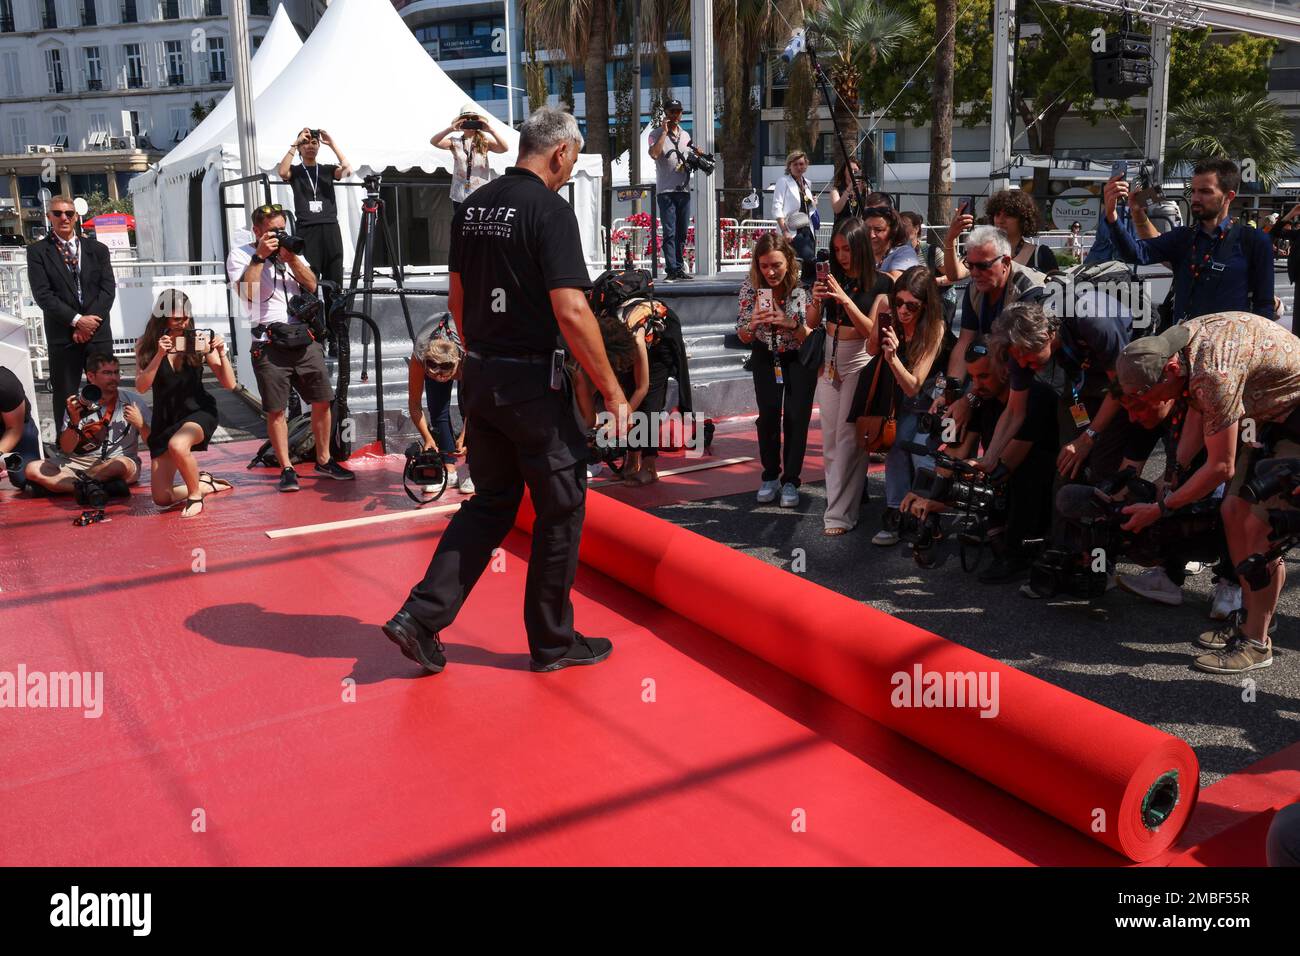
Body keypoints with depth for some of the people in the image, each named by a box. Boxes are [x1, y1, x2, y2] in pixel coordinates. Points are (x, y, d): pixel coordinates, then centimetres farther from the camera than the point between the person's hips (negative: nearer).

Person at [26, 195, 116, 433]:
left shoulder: (97, 249, 9)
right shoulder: (37, 251, 1)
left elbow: (108, 289, 1)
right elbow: (42, 294, -7)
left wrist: (90, 322, -11)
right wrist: (76, 320, -15)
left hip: (98, 332, 2)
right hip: (62, 335, -2)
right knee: (65, 396, 4)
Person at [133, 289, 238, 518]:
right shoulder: (146, 345, -4)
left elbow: (229, 384, -8)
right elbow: (141, 386, -15)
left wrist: (221, 353, -23)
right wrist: (159, 355, -26)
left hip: (198, 410, -3)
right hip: (164, 418, 3)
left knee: (177, 445, -40)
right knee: (162, 499, -2)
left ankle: (195, 495, -14)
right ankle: (205, 483, 26)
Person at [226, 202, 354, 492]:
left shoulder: (292, 250, 18)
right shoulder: (240, 255, 4)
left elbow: (311, 285, 5)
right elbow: (246, 292, -13)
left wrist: (290, 258, -6)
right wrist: (259, 256, -13)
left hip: (303, 337, 4)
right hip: (269, 342, -4)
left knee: (322, 400, 5)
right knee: (276, 409, -2)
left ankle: (324, 461, 19)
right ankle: (286, 469, 7)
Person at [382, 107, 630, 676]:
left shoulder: (473, 207, 10)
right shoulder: (549, 210, -14)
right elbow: (571, 313, -22)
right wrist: (612, 391, -15)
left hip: (479, 376, 8)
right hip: (532, 382, -8)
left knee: (492, 502, 18)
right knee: (560, 508, 7)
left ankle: (421, 617, 12)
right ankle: (552, 643, 18)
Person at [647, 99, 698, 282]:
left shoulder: (685, 135, 19)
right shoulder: (657, 133, 0)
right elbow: (654, 154, -18)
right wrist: (664, 131, -14)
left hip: (684, 189, 6)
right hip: (666, 190, -6)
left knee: (682, 232, 9)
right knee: (669, 233, -9)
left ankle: (680, 268, 16)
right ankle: (671, 270, -10)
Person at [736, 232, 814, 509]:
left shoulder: (803, 287, -24)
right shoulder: (750, 286, -17)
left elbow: (812, 336, -21)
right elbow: (744, 337, -10)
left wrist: (790, 323, -39)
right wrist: (753, 323, -32)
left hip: (799, 356, -1)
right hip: (766, 355, 2)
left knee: (796, 416, -9)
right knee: (768, 414, -9)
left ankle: (790, 481, 3)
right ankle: (770, 476, 8)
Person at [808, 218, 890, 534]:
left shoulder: (880, 284, -7)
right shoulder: (832, 278, 4)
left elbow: (871, 330, -13)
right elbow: (812, 323, 7)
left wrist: (845, 299, -22)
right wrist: (816, 301, -13)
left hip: (859, 360, -5)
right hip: (829, 359, 5)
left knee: (848, 437, -8)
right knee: (830, 436, 8)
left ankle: (841, 513, -6)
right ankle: (838, 494, 19)